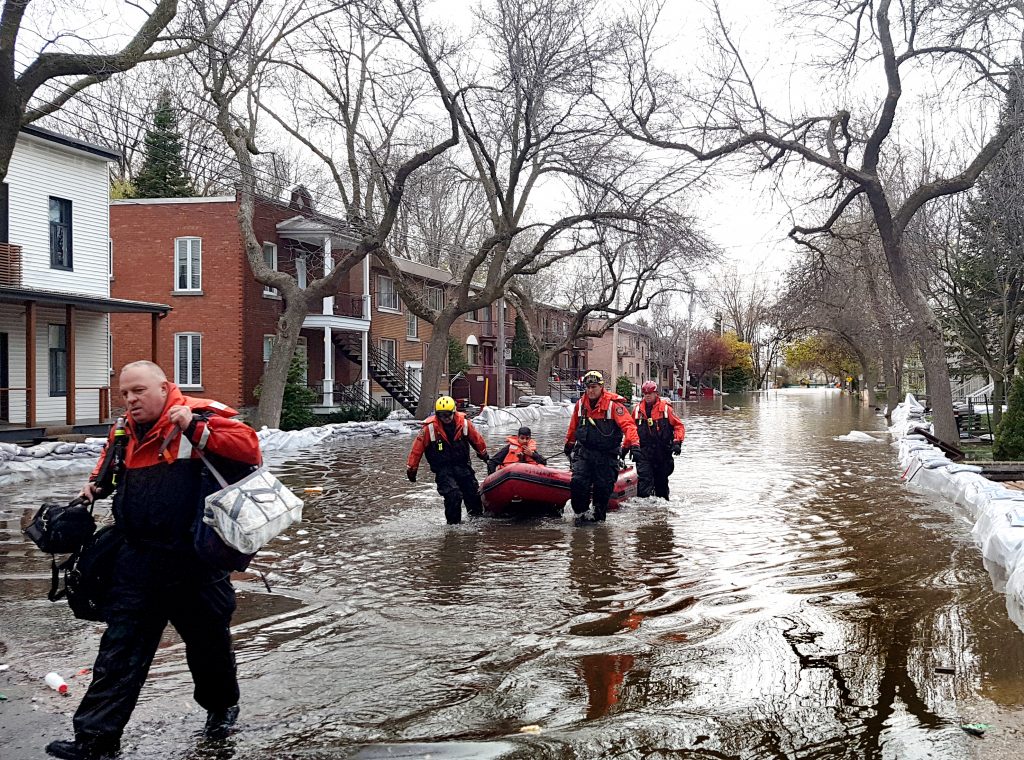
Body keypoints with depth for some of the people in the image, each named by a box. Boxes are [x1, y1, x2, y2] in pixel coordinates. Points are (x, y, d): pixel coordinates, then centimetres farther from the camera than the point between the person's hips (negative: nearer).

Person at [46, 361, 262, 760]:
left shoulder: (202, 415, -9)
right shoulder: (125, 432, 12)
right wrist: (97, 484, 12)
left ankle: (222, 705, 39)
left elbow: (248, 447, -21)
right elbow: (112, 468, 32)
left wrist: (195, 428, -26)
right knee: (119, 648, 3)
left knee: (208, 640, 14)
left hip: (194, 560, -5)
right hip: (138, 559, 5)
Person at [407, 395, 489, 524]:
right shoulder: (429, 428, -16)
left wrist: (484, 455, 24)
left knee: (473, 491, 10)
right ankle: (454, 523, -2)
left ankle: (477, 514, 36)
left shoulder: (464, 423, -7)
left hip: (462, 464, 4)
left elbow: (477, 440, 11)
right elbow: (417, 448, -8)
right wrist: (411, 469, -4)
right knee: (453, 494, -19)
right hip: (442, 468, -4)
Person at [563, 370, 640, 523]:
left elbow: (628, 425, -21)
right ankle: (581, 512, 5)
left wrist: (634, 445, -35)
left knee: (603, 487, 4)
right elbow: (573, 426, 21)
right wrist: (569, 443, 31)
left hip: (607, 455, -3)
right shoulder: (580, 404, 5)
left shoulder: (613, 404, -12)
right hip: (584, 451, 3)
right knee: (578, 482, -13)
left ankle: (599, 514, 25)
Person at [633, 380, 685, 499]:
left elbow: (679, 426, -1)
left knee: (662, 479, 13)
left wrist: (677, 442, -12)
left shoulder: (665, 408, -2)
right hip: (644, 451, 0)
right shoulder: (637, 409, 5)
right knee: (644, 478, -14)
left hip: (663, 451, 0)